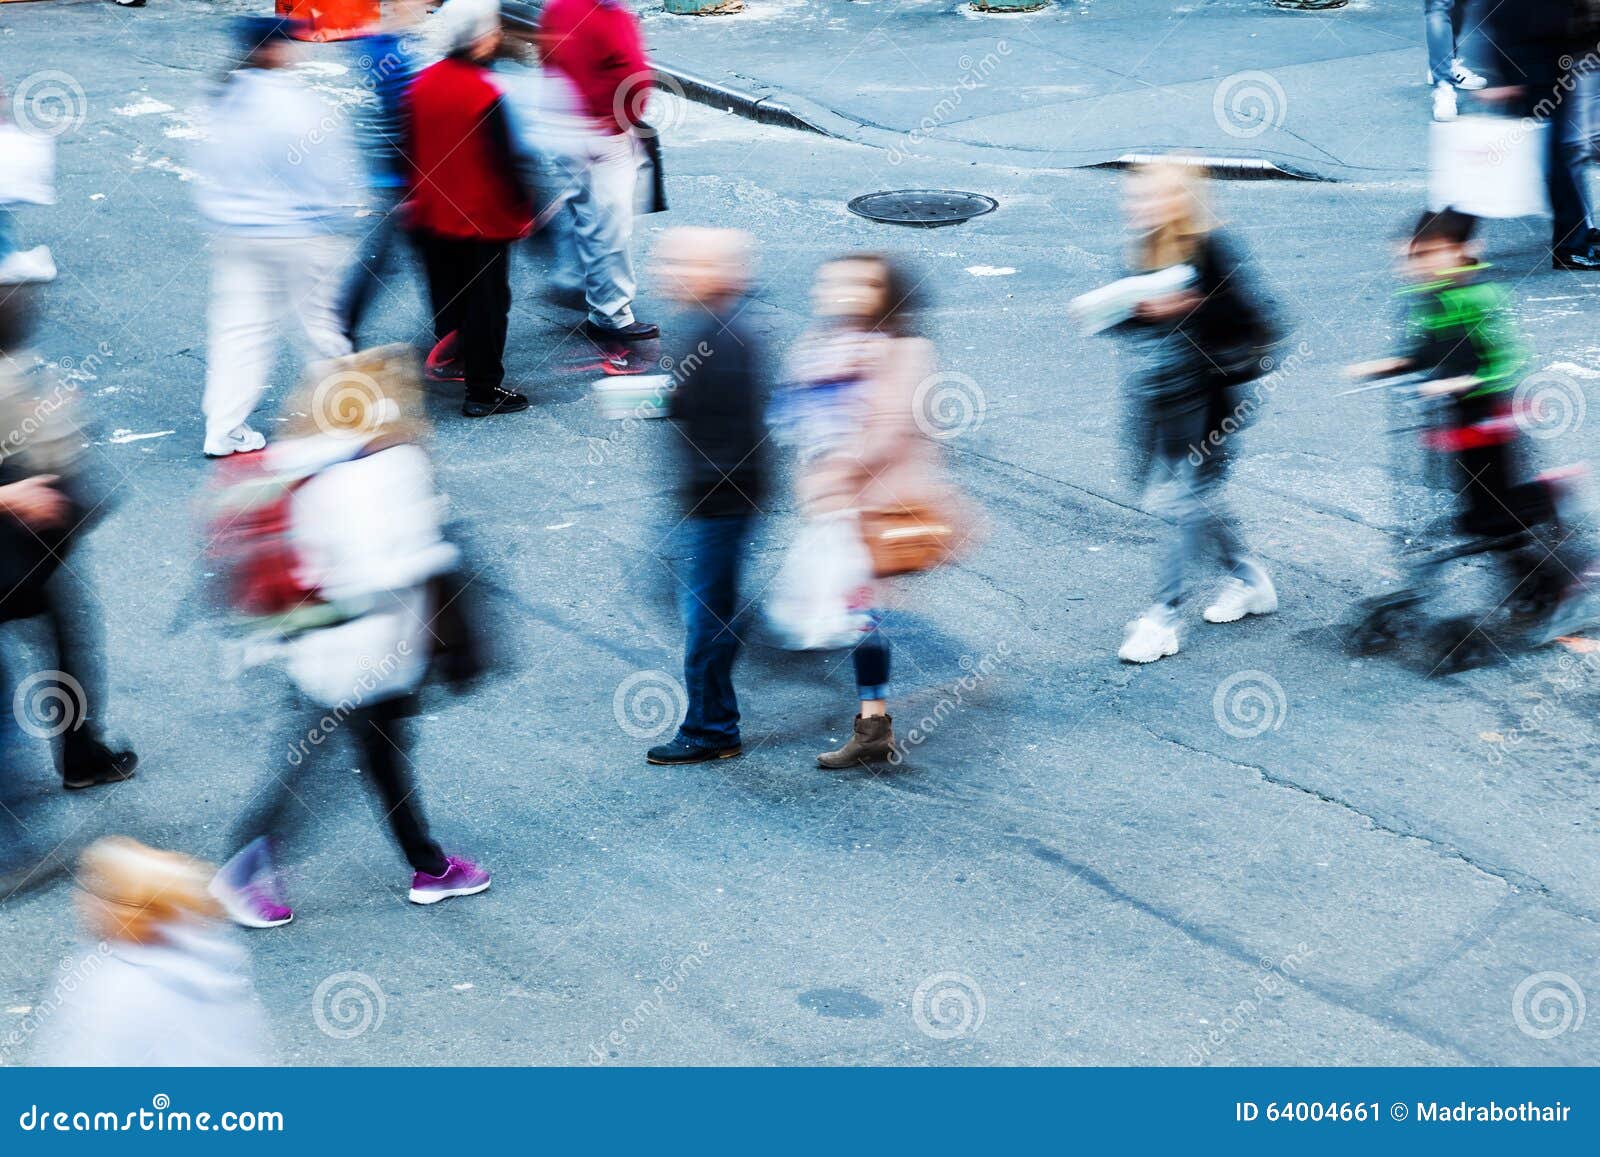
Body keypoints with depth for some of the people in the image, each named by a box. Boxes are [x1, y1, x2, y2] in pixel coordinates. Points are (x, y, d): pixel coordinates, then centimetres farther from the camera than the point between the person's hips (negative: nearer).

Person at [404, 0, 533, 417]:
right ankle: (484, 391, 7)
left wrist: (413, 198, 21)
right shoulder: (486, 94, -21)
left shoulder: (423, 83, 0)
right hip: (483, 222, -6)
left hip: (432, 215, 7)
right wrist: (522, 211, -6)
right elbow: (505, 161, -17)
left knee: (446, 296, 20)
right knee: (487, 303, 3)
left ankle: (448, 359, 30)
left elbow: (409, 148, 10)